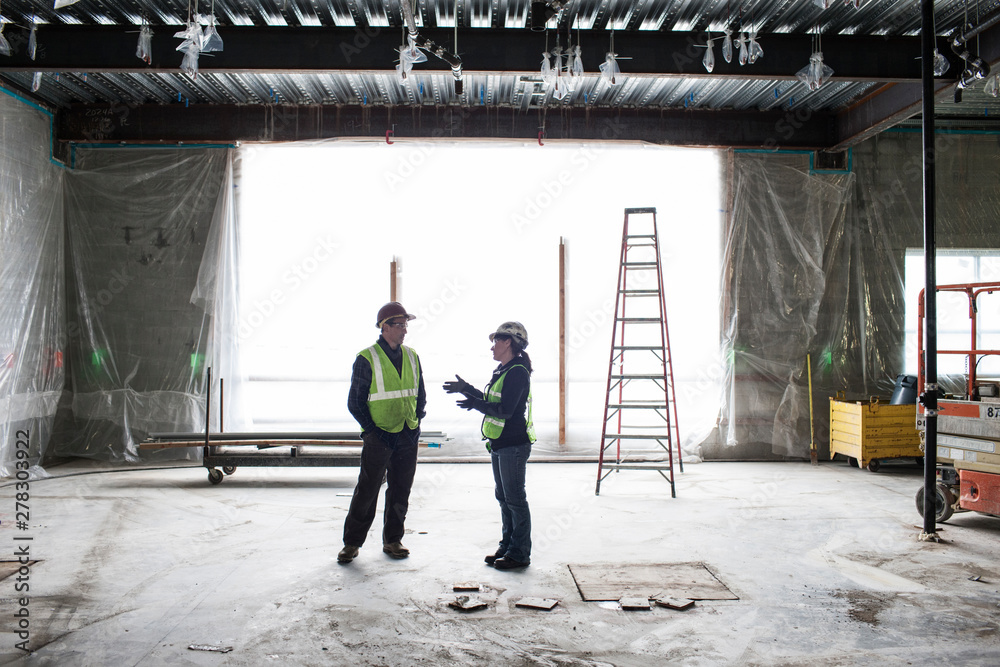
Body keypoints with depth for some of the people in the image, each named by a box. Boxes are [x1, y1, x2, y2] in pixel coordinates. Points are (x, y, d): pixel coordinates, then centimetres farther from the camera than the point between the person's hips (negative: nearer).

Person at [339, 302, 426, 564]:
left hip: (408, 437, 5)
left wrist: (415, 424, 5)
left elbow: (420, 395, 17)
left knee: (400, 491, 10)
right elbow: (355, 402, -6)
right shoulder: (367, 359, -8)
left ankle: (392, 540, 23)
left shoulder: (412, 357, 8)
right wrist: (373, 430, -11)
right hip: (379, 437, -5)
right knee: (367, 492, 1)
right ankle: (352, 542, 14)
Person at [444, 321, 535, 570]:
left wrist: (475, 404, -20)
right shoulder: (503, 371, 15)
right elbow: (490, 400, 22)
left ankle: (519, 554, 7)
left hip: (513, 446, -10)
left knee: (515, 499, -2)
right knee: (504, 498, 17)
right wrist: (466, 389, 20)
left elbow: (505, 410, -25)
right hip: (499, 445, 10)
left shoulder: (517, 372, -17)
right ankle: (507, 546, 28)